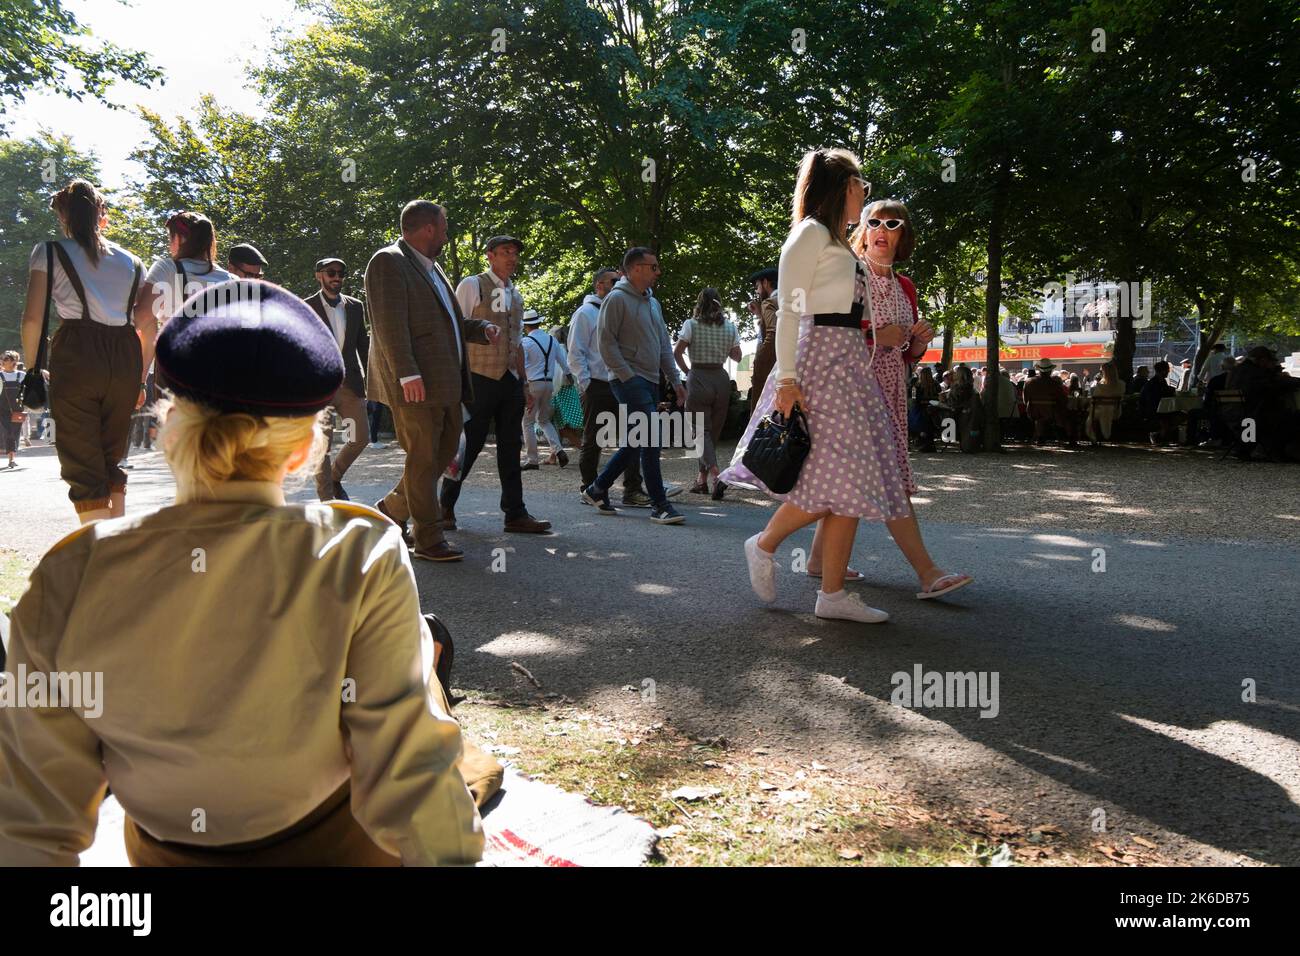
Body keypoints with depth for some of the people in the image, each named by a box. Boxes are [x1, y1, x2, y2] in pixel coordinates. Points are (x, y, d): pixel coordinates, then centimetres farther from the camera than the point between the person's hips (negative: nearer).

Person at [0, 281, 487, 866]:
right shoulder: (362, 560, -30)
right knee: (431, 640, 23)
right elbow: (407, 783, -25)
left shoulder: (69, 577, -21)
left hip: (164, 852, 3)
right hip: (336, 846, -3)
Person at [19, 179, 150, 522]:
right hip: (125, 357, 4)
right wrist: (140, 379, 18)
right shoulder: (131, 262, 16)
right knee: (112, 461, 17)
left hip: (76, 353, -3)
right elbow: (149, 328, 11)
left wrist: (32, 369, 7)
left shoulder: (49, 253, 7)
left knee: (82, 467, 2)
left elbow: (32, 319, -2)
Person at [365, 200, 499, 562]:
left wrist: (481, 328, 13)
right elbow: (390, 324, -17)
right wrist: (408, 374, -24)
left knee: (445, 451, 14)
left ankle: (392, 509, 29)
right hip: (417, 382, -9)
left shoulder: (432, 267, 22)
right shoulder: (388, 263, -8)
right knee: (423, 457, -3)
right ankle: (428, 539, 6)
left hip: (446, 381, 10)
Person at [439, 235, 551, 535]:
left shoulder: (516, 295, 17)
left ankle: (515, 513, 9)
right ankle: (445, 507, 15)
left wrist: (524, 384, 17)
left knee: (511, 448, 6)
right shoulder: (472, 285, -2)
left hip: (511, 380, 6)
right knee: (469, 445, -1)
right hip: (479, 378, -6)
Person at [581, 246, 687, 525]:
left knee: (634, 442, 12)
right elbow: (606, 342, -12)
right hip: (630, 380, -9)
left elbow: (664, 345, 21)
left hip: (650, 381, 9)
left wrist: (675, 381, 15)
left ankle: (597, 489, 24)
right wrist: (628, 377, -16)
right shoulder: (617, 299, -7)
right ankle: (659, 505, -9)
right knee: (650, 441, -14)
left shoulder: (651, 302, 20)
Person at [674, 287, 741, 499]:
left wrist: (686, 371, 8)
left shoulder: (691, 324, -5)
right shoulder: (730, 327, 4)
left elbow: (676, 353, -7)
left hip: (698, 379, -3)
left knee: (702, 431, -2)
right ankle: (702, 480, 20)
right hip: (721, 380, 3)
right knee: (714, 431, 14)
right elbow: (737, 356, 12)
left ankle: (716, 476, -23)